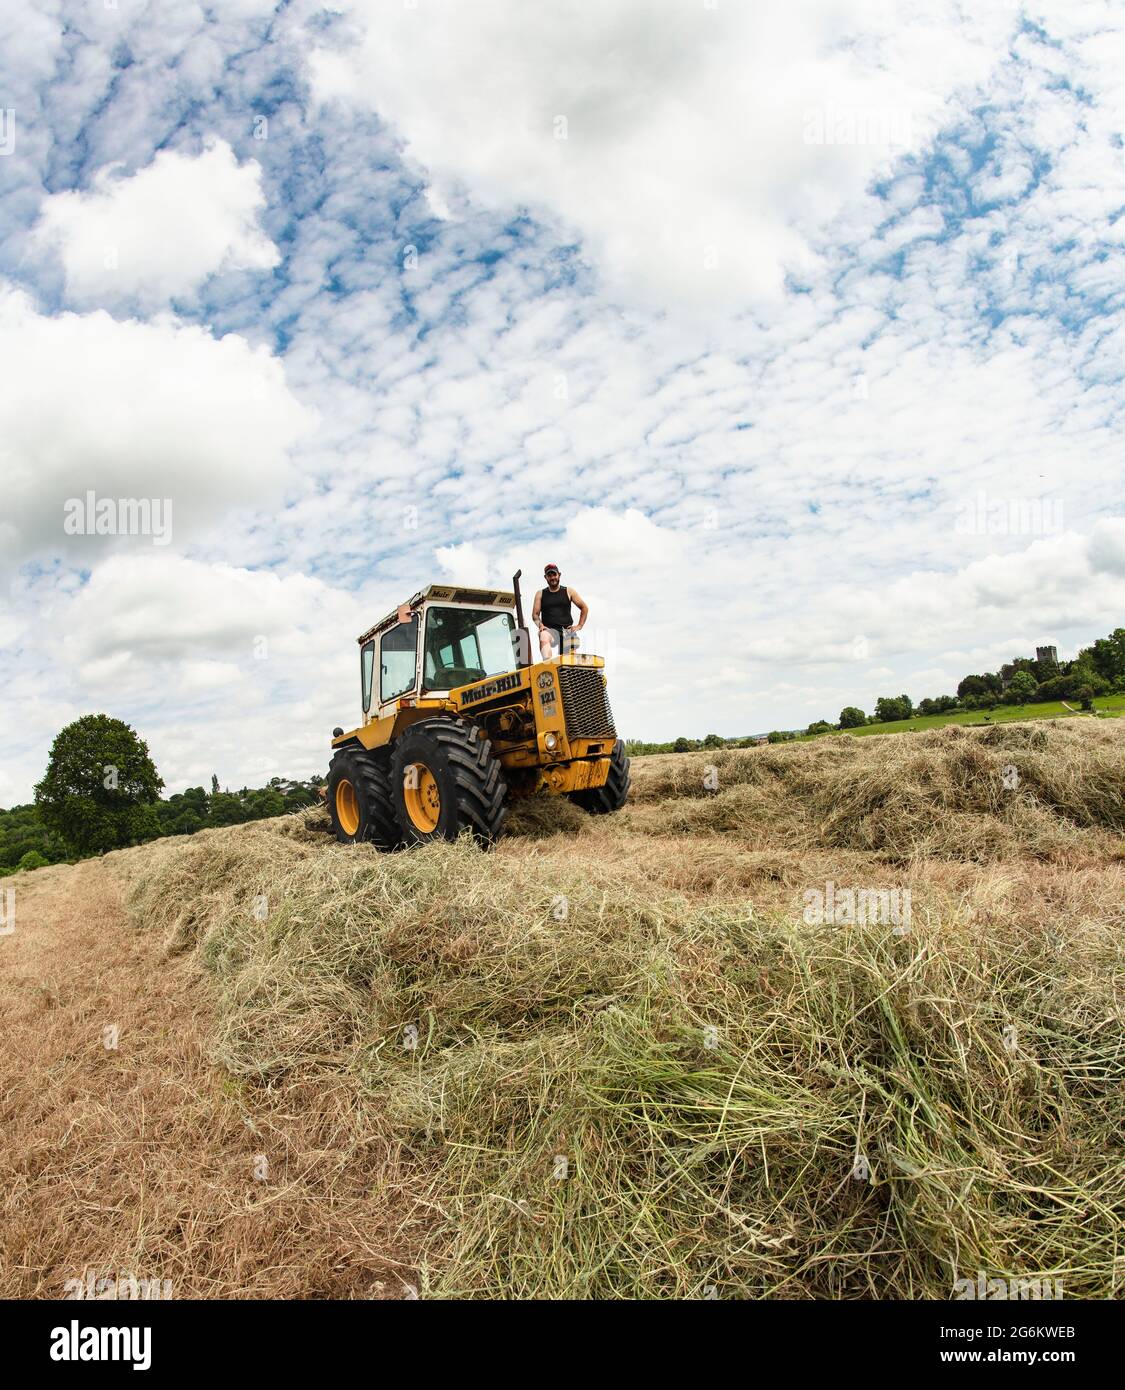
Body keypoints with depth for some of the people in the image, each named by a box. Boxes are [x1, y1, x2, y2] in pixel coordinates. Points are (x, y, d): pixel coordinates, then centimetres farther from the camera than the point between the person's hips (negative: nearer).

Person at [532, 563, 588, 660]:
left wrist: (579, 626, 7)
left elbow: (584, 608, 19)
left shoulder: (569, 592, 16)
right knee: (543, 636, -38)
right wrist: (540, 625, -9)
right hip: (550, 630, -1)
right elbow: (535, 614, 12)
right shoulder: (540, 594, 17)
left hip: (567, 630, 2)